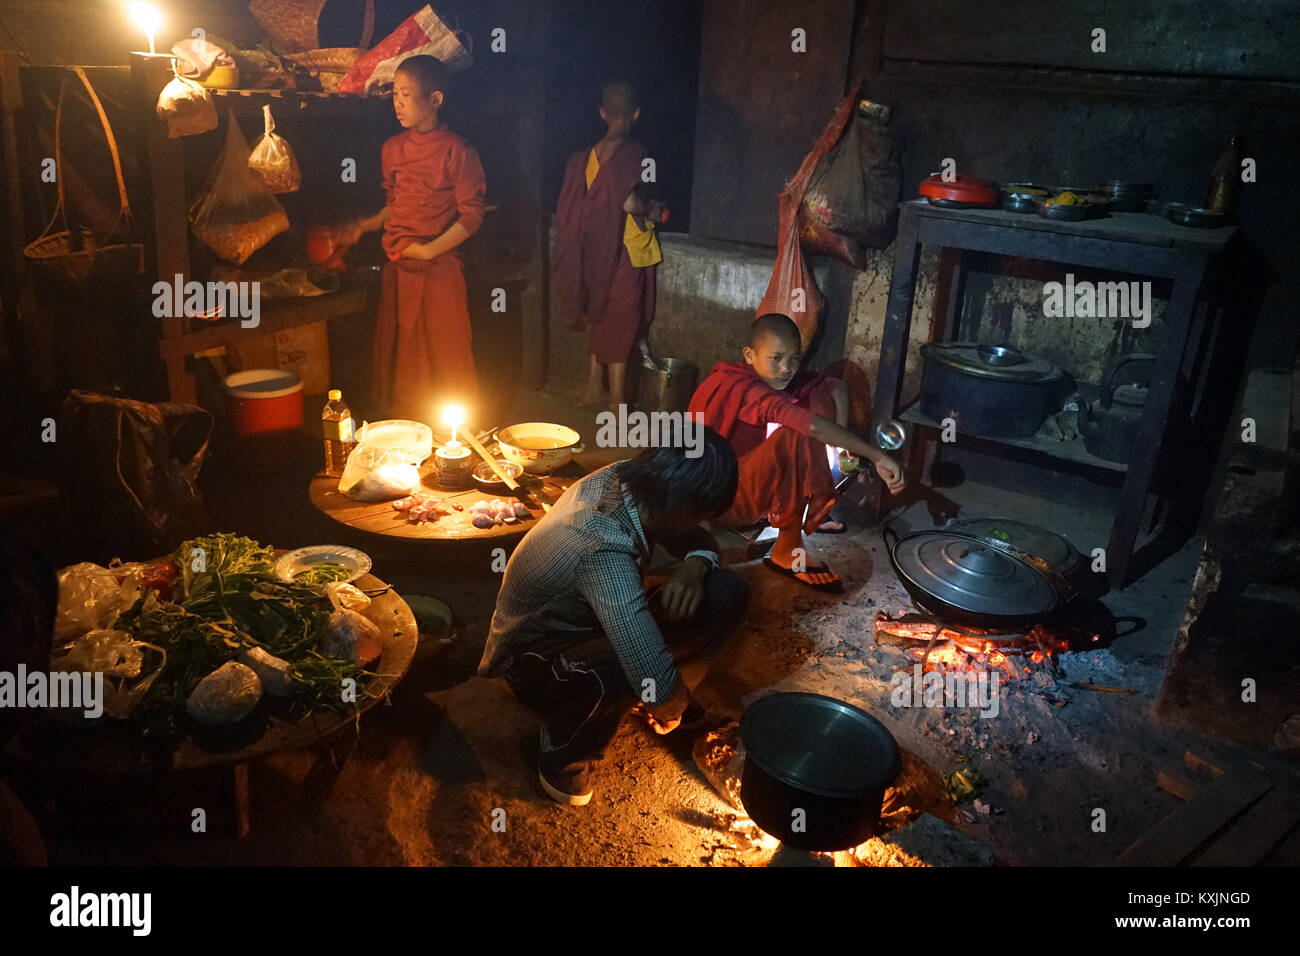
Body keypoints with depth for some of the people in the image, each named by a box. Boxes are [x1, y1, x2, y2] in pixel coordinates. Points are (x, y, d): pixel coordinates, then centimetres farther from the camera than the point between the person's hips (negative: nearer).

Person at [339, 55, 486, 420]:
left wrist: (429, 249, -15)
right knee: (395, 354, 10)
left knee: (446, 357, -1)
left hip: (440, 268, -6)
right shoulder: (393, 148, 12)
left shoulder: (457, 151, -7)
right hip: (397, 267, 6)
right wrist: (366, 225, 10)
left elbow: (471, 216, -10)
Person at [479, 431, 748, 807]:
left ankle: (643, 696, 13)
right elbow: (657, 684, -44)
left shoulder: (626, 478, -17)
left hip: (589, 619, 8)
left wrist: (693, 567, -23)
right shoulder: (605, 553, -40)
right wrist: (671, 706, -21)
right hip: (536, 655, -8)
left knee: (726, 592, -8)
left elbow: (700, 541, 1)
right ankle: (564, 751, -9)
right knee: (612, 672, -42)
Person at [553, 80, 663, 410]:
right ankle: (617, 400, 9)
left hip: (596, 248, 7)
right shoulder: (632, 152, -16)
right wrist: (652, 209, -4)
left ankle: (595, 386, 30)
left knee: (600, 316, 21)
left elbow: (577, 204, 7)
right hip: (625, 249, -6)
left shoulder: (588, 154, 4)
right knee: (621, 323, 2)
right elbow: (629, 203, -26)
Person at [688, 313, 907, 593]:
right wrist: (877, 457, -38)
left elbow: (836, 387, 4)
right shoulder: (740, 387, -28)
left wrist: (844, 448, -12)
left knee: (821, 399, -3)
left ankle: (816, 514, -2)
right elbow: (811, 425, -39)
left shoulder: (777, 379, -2)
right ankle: (788, 551, -20)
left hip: (750, 485, 9)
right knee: (798, 437, -33)